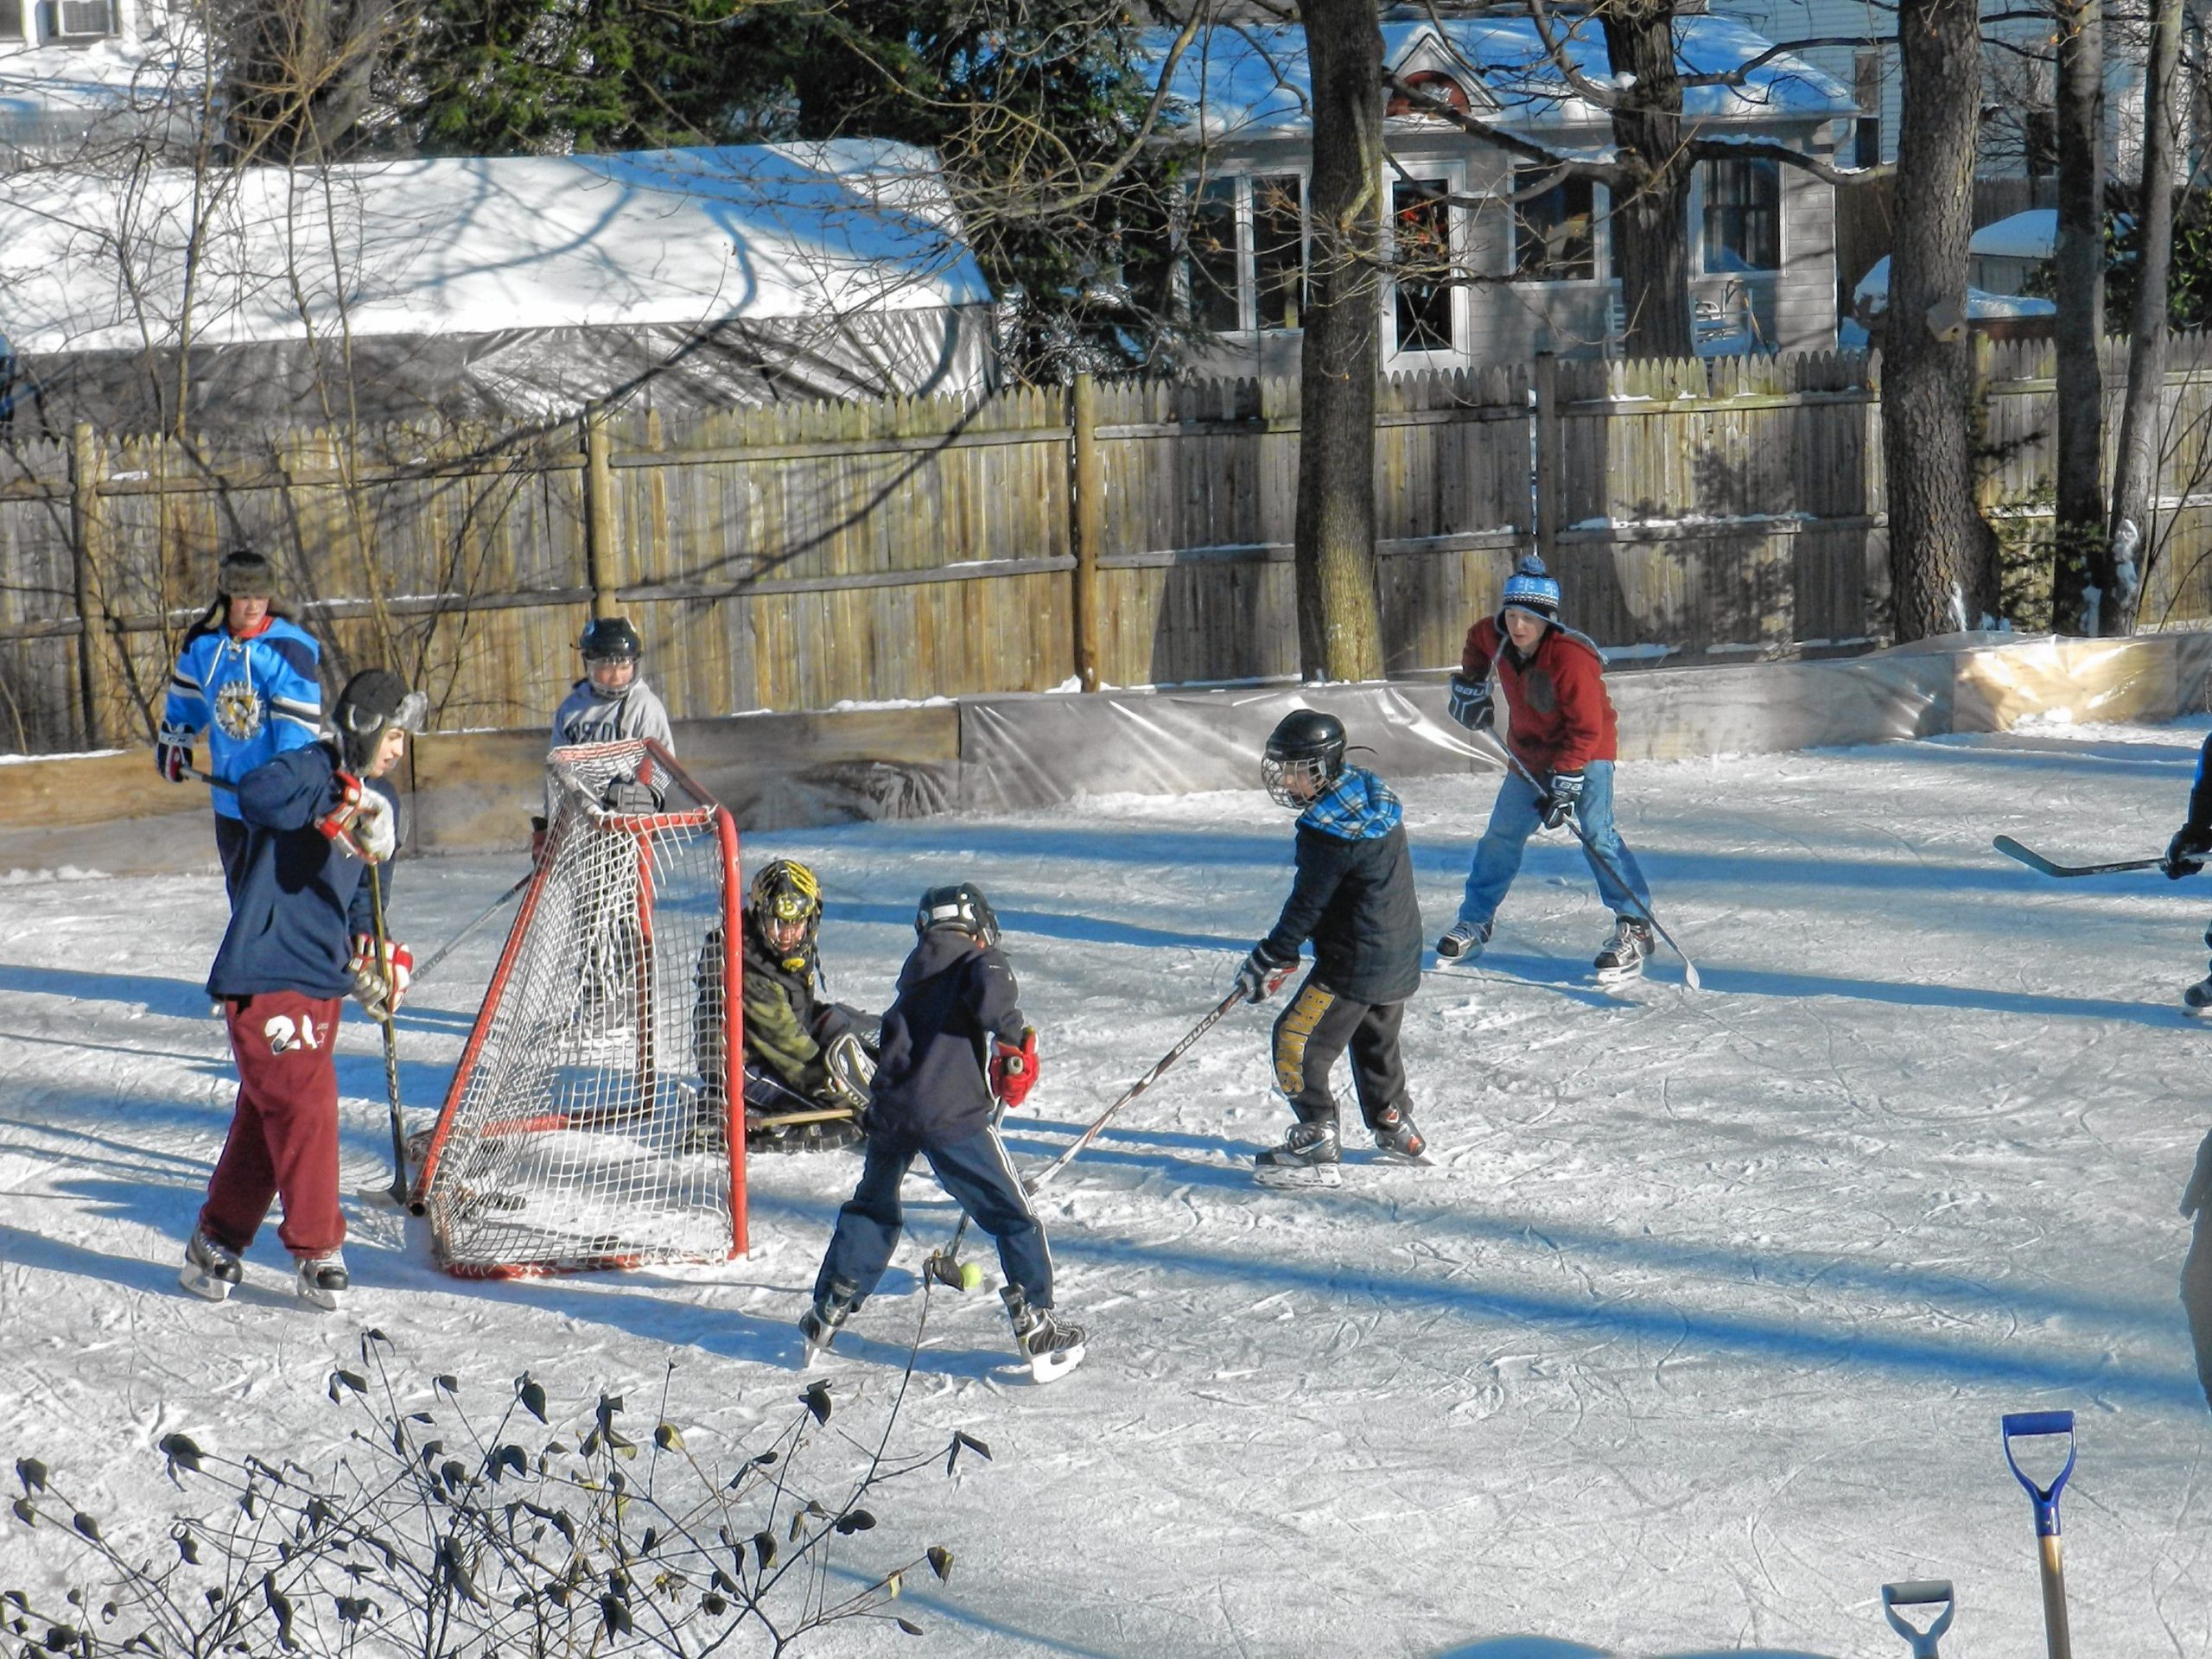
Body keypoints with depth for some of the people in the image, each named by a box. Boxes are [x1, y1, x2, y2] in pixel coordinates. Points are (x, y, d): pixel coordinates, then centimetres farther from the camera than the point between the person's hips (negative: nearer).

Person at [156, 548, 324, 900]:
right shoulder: (203, 643, 1)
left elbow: (299, 721, -19)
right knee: (241, 887, 17)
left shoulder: (289, 647, -16)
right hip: (229, 792, 6)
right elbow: (186, 696, 21)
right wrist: (173, 741, 26)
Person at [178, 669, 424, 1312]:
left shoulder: (376, 800, 13)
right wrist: (335, 808, -43)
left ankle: (217, 1241, 25)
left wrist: (369, 948, 9)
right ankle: (317, 1250, -2)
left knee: (267, 1114, 14)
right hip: (267, 976, -9)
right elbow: (256, 793, -37)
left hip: (321, 981, 9)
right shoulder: (305, 771, -14)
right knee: (305, 1105, -11)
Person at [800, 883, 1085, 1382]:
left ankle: (827, 1315, 27)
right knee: (1014, 1219, 5)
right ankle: (1037, 1329, 2)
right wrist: (1015, 1048, -5)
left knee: (871, 1208, 25)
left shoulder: (916, 970, 22)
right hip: (951, 1113, -6)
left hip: (892, 1108, 6)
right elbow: (991, 996, -21)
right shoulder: (980, 960, 2)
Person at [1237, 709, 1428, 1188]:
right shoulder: (1371, 794, 6)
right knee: (1376, 1041, 26)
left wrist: (1268, 959, -6)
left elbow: (1307, 906, -18)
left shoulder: (1328, 831, -24)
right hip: (1400, 957, 10)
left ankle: (1315, 1145, -4)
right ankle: (1397, 1132, 38)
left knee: (1298, 1040, -3)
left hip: (1356, 963, -10)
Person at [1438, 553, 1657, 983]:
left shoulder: (1571, 658, -32)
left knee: (1596, 834, -20)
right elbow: (1477, 643, 16)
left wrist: (1565, 783, -31)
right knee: (1502, 834, 9)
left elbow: (1586, 729, -28)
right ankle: (1474, 922, 23)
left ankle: (1634, 928, -16)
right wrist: (1470, 686, 14)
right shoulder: (1495, 637, -13)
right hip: (1530, 751, 7)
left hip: (1586, 751, -7)